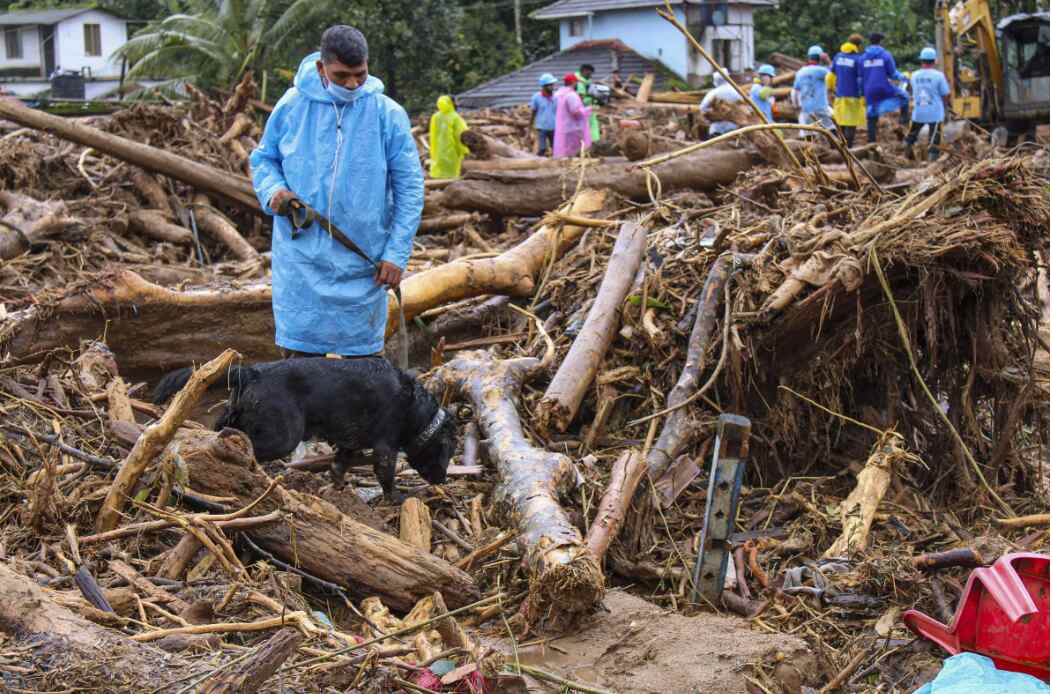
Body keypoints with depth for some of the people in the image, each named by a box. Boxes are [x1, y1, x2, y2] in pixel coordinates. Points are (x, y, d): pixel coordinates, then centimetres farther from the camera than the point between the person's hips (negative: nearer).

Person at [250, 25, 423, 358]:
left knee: (362, 355, 9)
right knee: (299, 351, 3)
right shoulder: (292, 106, -1)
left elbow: (409, 187, -1)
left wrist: (397, 253, -6)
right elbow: (263, 158, 13)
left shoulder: (388, 115, -4)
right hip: (301, 259, 1)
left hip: (362, 263, -1)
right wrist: (273, 190, -10)